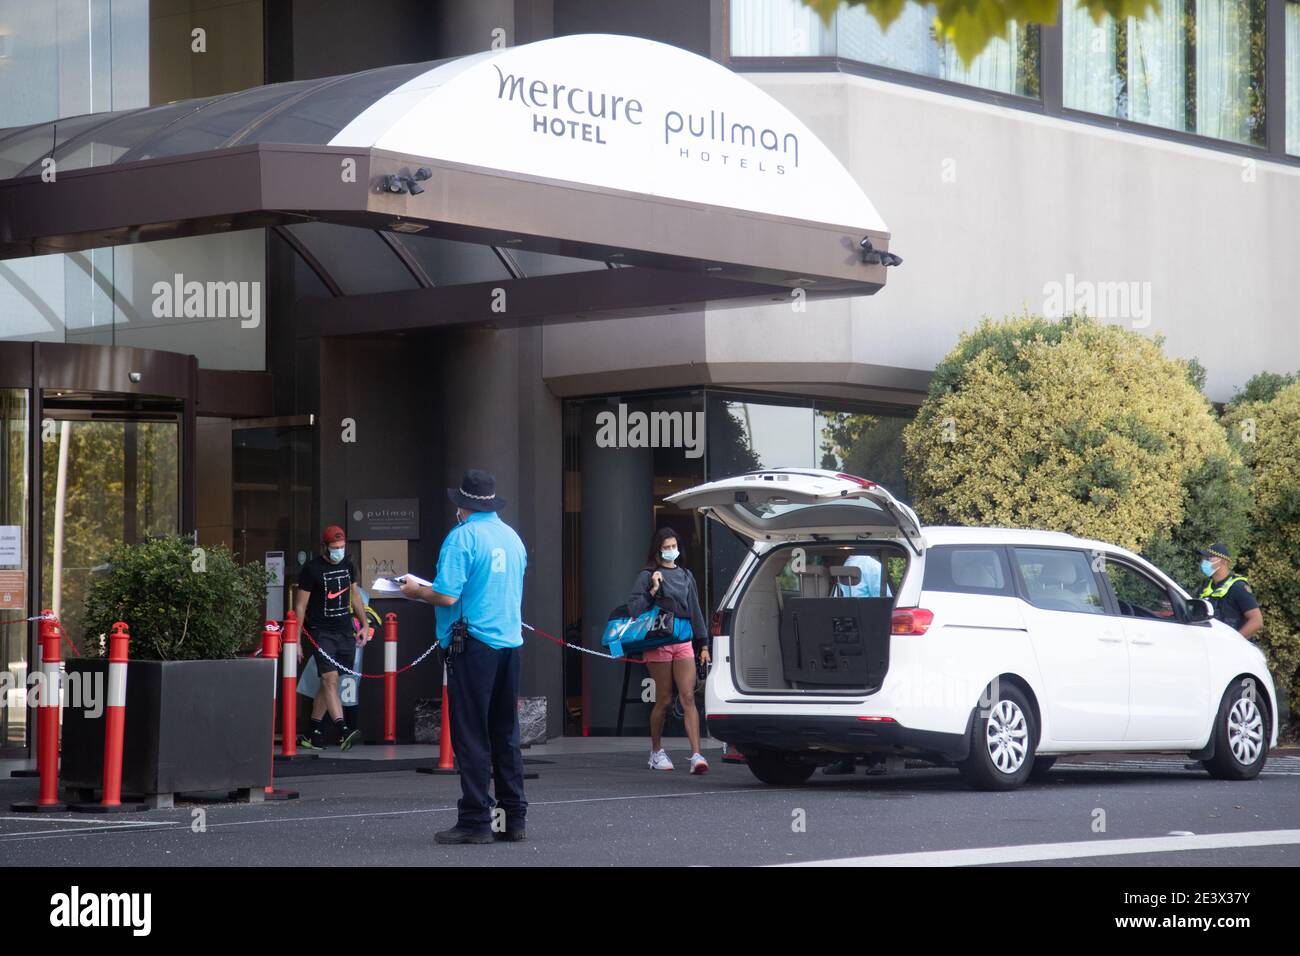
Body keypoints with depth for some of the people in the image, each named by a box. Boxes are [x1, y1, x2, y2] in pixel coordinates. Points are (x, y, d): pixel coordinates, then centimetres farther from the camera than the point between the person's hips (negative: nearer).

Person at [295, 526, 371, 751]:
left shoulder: (348, 565, 10)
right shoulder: (312, 569, -7)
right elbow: (300, 605, -5)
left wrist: (364, 624, 18)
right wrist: (296, 640, -8)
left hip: (345, 631, 5)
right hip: (321, 632, -5)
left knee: (327, 682, 7)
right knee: (330, 679, -16)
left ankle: (314, 734, 15)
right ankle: (343, 731, -26)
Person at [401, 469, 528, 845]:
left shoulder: (463, 537, -11)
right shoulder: (512, 537, 10)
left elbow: (446, 596, -18)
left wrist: (416, 591, 2)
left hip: (474, 645, -6)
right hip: (510, 643, 7)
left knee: (472, 737, -2)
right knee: (506, 734, 12)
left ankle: (476, 821, -2)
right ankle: (514, 818, 14)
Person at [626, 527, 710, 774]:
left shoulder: (685, 576, 16)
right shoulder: (648, 576, 1)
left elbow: (695, 610, 19)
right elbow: (634, 608, -7)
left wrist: (703, 645, 16)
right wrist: (653, 591, -16)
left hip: (683, 643, 3)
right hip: (658, 644, -3)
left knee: (688, 698, -7)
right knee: (664, 700, 2)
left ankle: (696, 755, -15)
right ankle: (656, 752, 19)